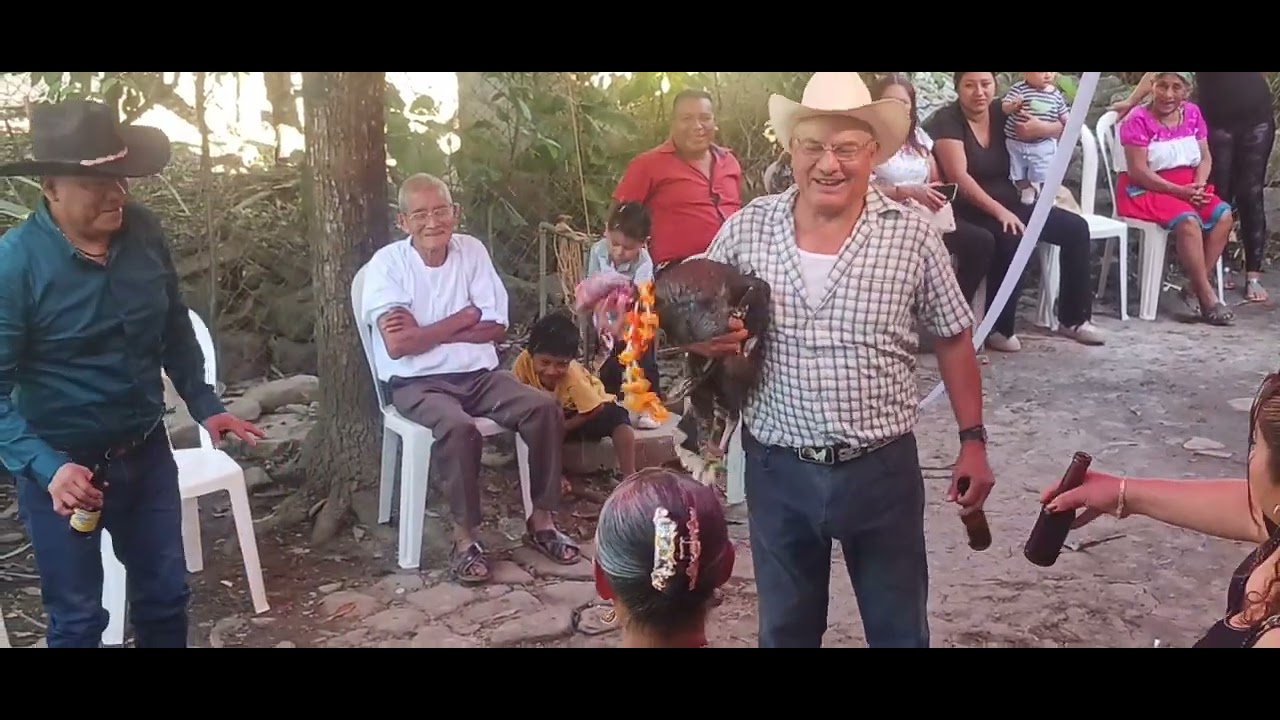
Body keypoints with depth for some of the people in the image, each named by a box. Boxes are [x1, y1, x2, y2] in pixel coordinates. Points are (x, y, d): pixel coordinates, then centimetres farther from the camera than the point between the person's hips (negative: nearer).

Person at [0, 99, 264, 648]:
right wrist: (45, 467, -29)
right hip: (64, 464, -4)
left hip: (147, 452, 4)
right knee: (78, 617, 11)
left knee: (165, 594, 19)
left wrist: (205, 406, 8)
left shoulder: (145, 233, -6)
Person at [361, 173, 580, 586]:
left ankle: (542, 522, -4)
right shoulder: (386, 264, -6)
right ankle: (465, 539, -17)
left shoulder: (472, 251, 4)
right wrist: (462, 318, -9)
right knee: (459, 428, -34)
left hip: (478, 374, 4)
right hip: (417, 383, -4)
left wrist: (426, 332, -10)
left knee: (545, 408, -18)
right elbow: (397, 345, -16)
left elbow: (495, 328, 0)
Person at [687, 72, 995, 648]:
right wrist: (700, 338, -16)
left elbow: (953, 338, 3)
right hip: (777, 470, 1)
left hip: (882, 468, -1)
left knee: (901, 630, 16)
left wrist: (973, 442, 2)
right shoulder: (747, 228, -4)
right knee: (785, 629, 19)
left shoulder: (912, 235, -7)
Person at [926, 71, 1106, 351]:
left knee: (1076, 228, -5)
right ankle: (998, 328, -19)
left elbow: (1065, 127, 10)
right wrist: (999, 211, -28)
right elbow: (959, 177, -21)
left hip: (1010, 203, 7)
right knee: (1011, 239, -35)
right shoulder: (947, 121, -11)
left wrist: (1043, 129, -14)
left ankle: (1073, 318, 7)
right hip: (970, 212, -7)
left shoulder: (1003, 113, 5)